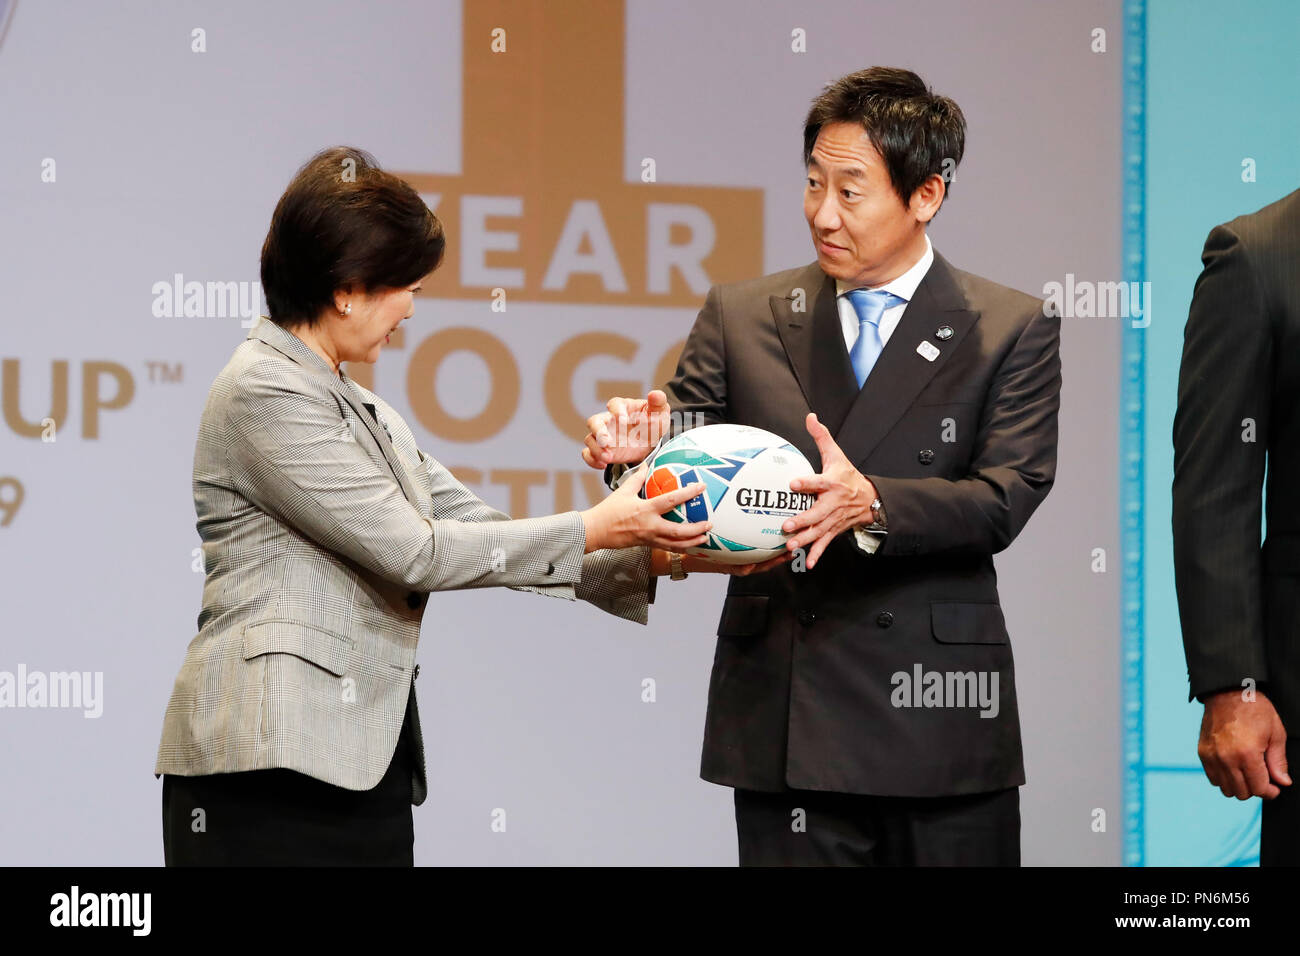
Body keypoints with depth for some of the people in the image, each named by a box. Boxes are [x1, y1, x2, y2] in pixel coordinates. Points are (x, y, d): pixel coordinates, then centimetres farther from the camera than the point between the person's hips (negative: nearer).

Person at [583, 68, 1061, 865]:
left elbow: (1003, 500, -8)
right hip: (786, 724, 2)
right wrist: (640, 446, -17)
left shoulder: (1014, 330, 3)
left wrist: (871, 504, -26)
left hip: (939, 715, -1)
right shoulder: (742, 317, 10)